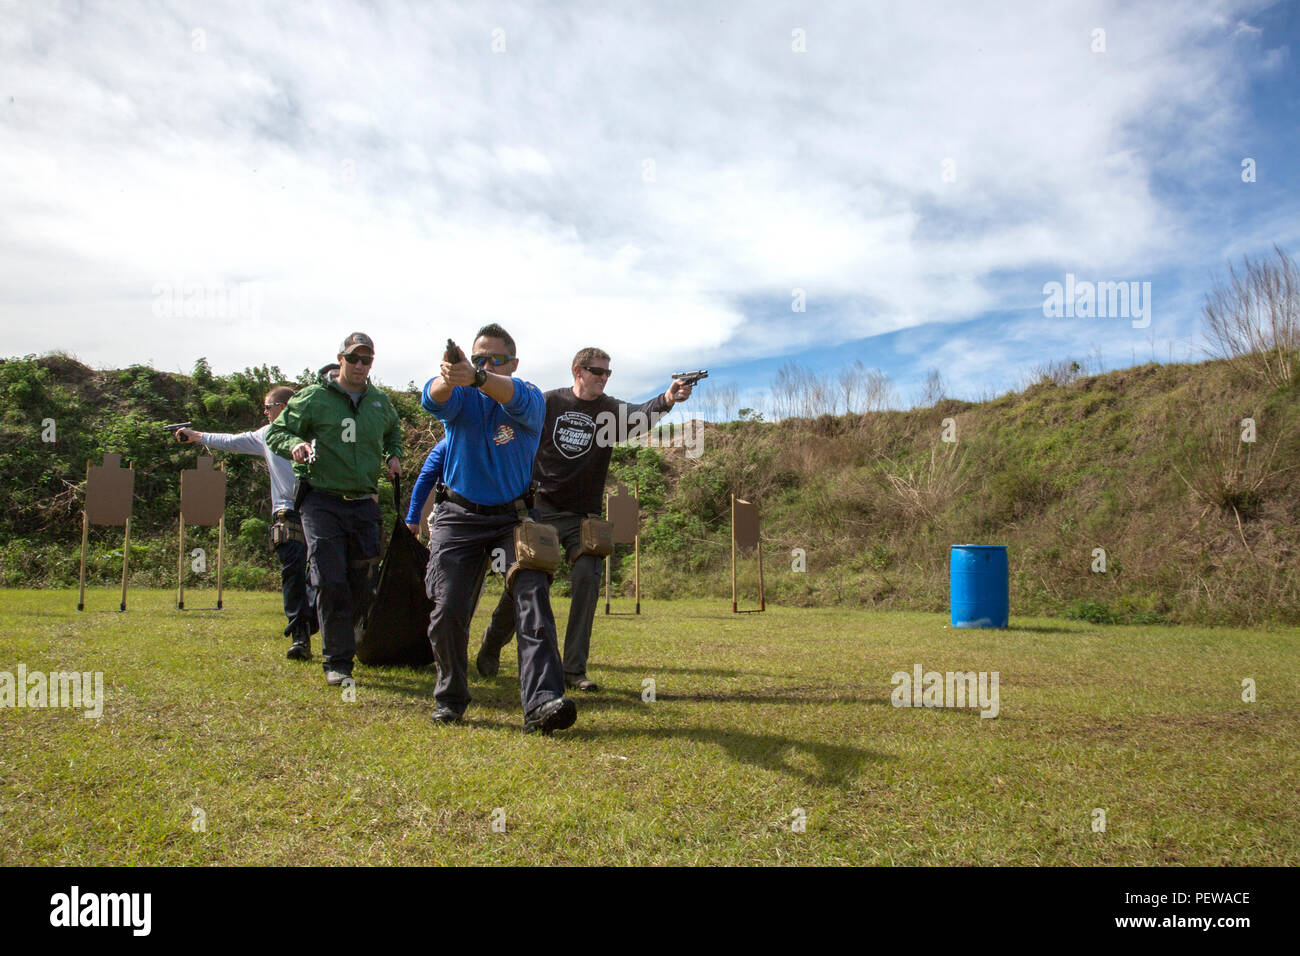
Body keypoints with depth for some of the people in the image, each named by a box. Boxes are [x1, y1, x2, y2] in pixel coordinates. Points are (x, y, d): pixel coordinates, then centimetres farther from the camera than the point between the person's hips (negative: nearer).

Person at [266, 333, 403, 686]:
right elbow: (276, 432, 0)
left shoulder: (381, 402, 11)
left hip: (364, 502, 4)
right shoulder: (313, 398, -3)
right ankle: (337, 662, -1)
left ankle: (339, 640, 32)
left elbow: (393, 431, 32)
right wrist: (294, 444, -21)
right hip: (322, 501, -4)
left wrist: (393, 455, 13)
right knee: (331, 583, -10)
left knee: (363, 584, 7)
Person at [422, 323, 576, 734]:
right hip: (459, 515, 1)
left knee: (533, 597, -19)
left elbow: (515, 399, -34)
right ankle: (450, 698, 18)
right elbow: (434, 400, -28)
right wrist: (447, 378, -53)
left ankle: (542, 702, -27)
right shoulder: (461, 397, -3)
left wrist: (477, 377, -55)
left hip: (513, 515, -1)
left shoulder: (530, 398, -8)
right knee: (448, 612, -5)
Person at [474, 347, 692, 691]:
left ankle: (574, 669, -3)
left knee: (587, 582, -12)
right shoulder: (549, 403, 2)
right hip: (541, 508, -1)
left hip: (584, 516, 1)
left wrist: (667, 399, -41)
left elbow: (638, 416, -22)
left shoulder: (610, 410, 0)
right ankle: (491, 644, 27)